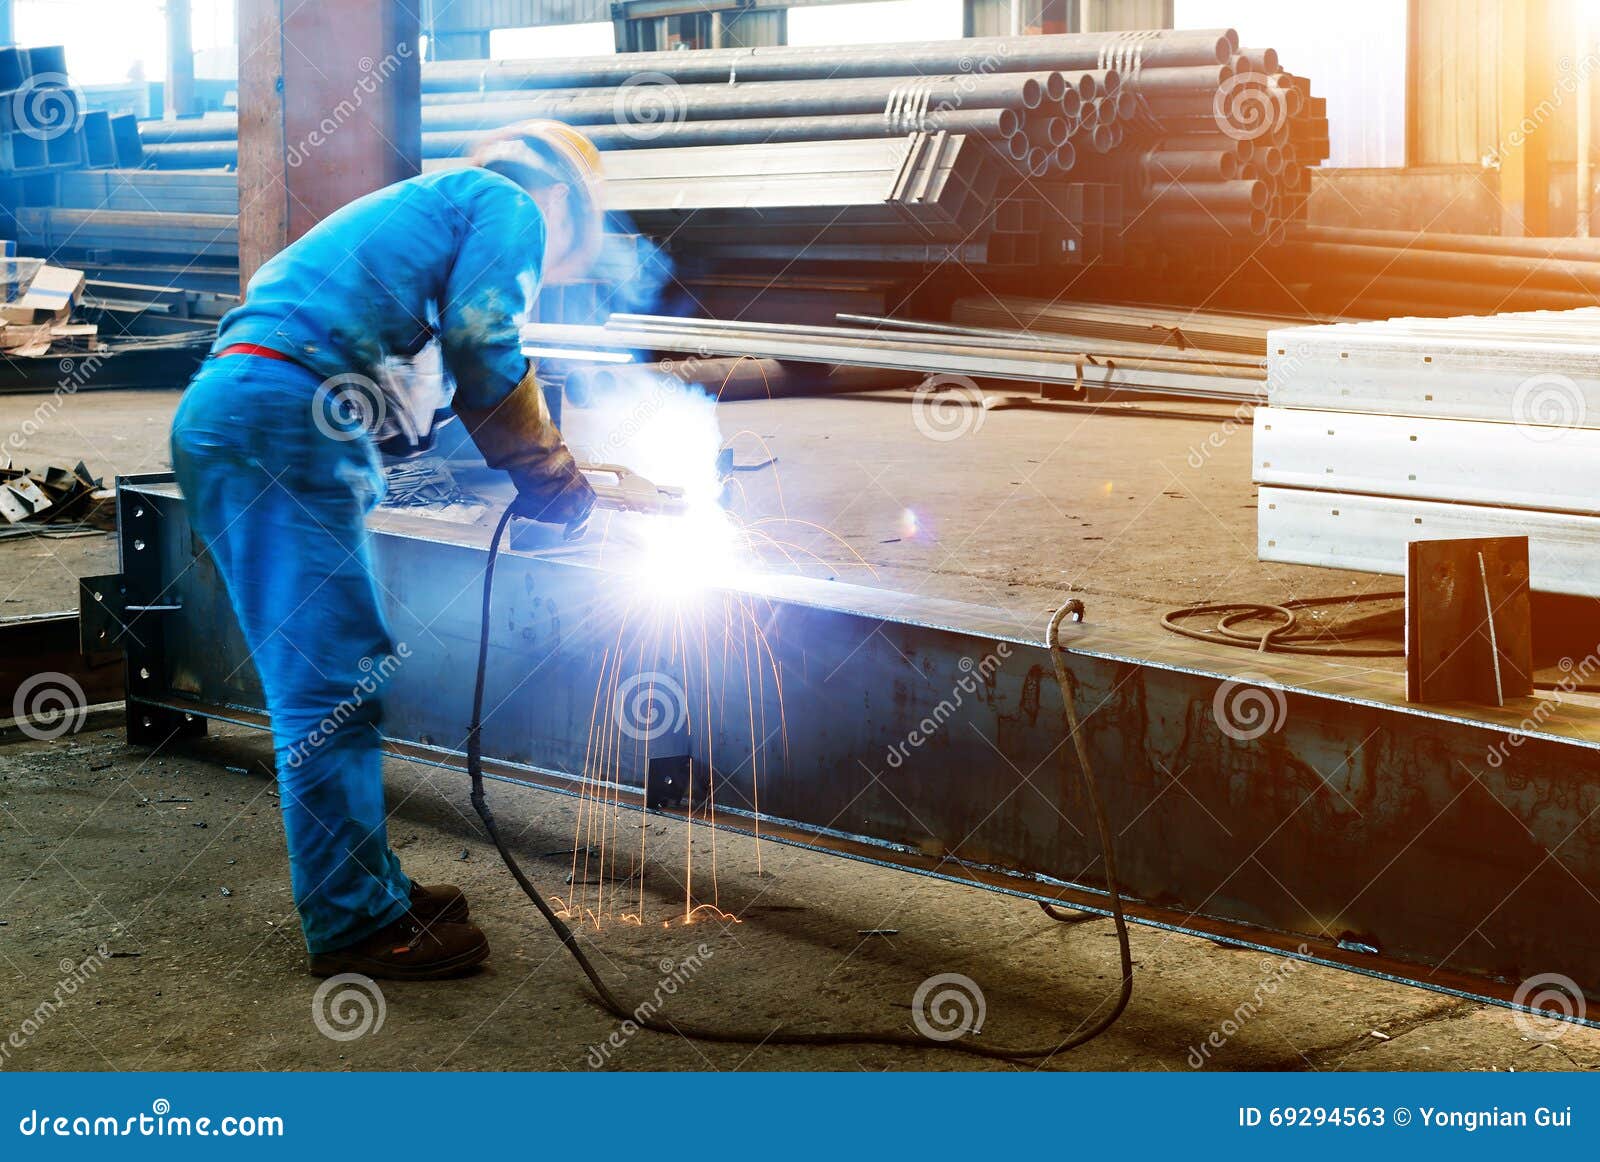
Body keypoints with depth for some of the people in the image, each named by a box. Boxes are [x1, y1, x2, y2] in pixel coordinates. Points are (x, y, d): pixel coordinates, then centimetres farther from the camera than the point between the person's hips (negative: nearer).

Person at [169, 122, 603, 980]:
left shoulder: (427, 205, 34)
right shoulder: (512, 206, 8)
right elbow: (480, 350, -8)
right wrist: (554, 482, 4)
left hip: (222, 418, 10)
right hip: (284, 420, -10)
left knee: (334, 675, 14)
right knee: (331, 686, -6)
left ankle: (365, 888, 22)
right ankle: (357, 926, -2)